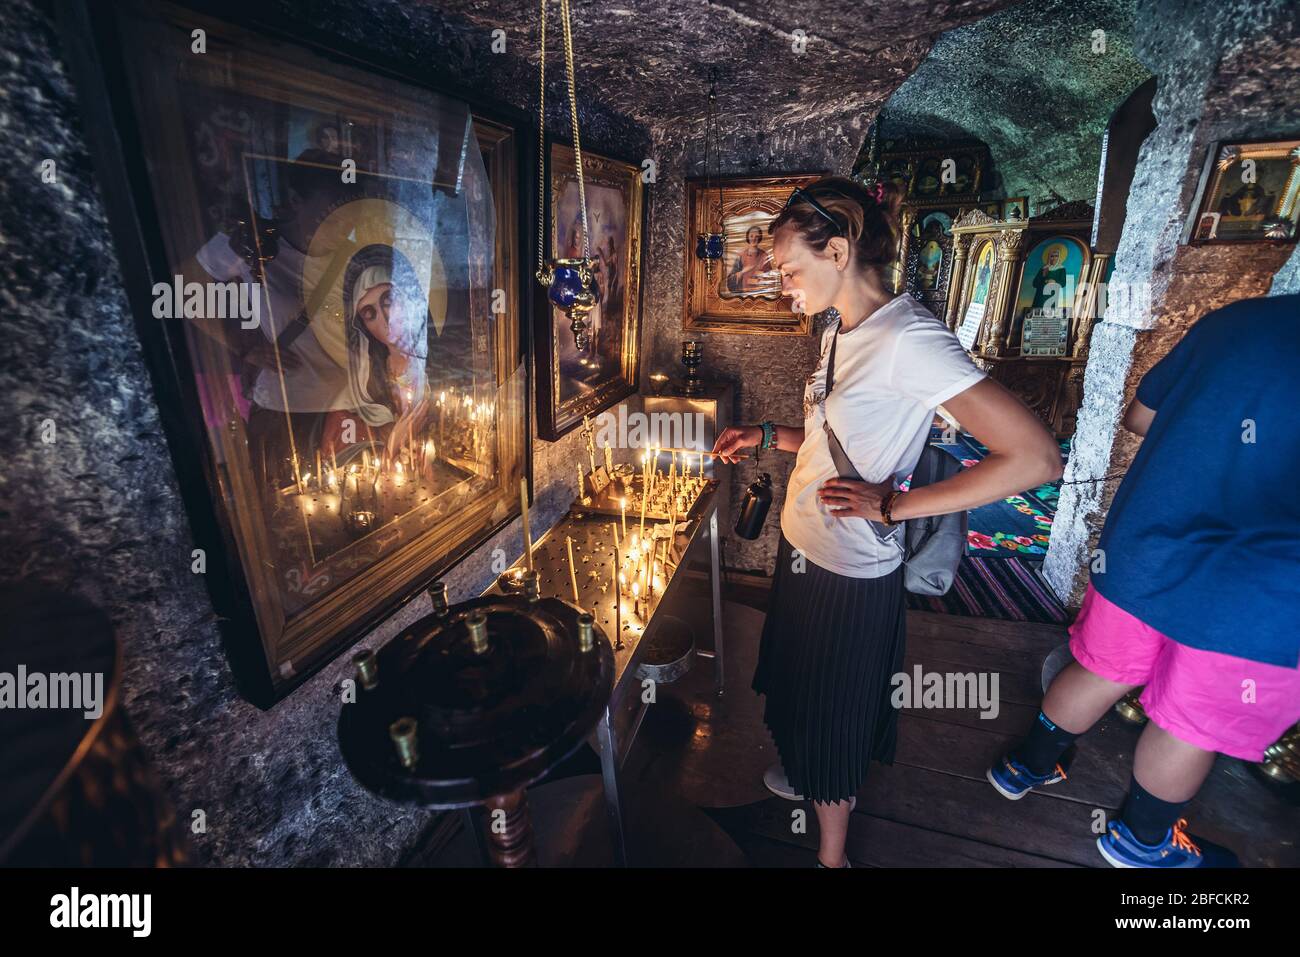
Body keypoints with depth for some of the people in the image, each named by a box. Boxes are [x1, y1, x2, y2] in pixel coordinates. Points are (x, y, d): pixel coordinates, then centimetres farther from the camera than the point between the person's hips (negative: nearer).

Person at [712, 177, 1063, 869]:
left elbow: (1037, 458, -27)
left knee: (832, 715, 15)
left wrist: (892, 505, -24)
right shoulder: (839, 331, 4)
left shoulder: (909, 338, -24)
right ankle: (809, 778, 59)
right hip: (802, 550, 8)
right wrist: (767, 437, 4)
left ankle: (831, 855, 44)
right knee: (802, 691, 28)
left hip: (851, 576, -8)